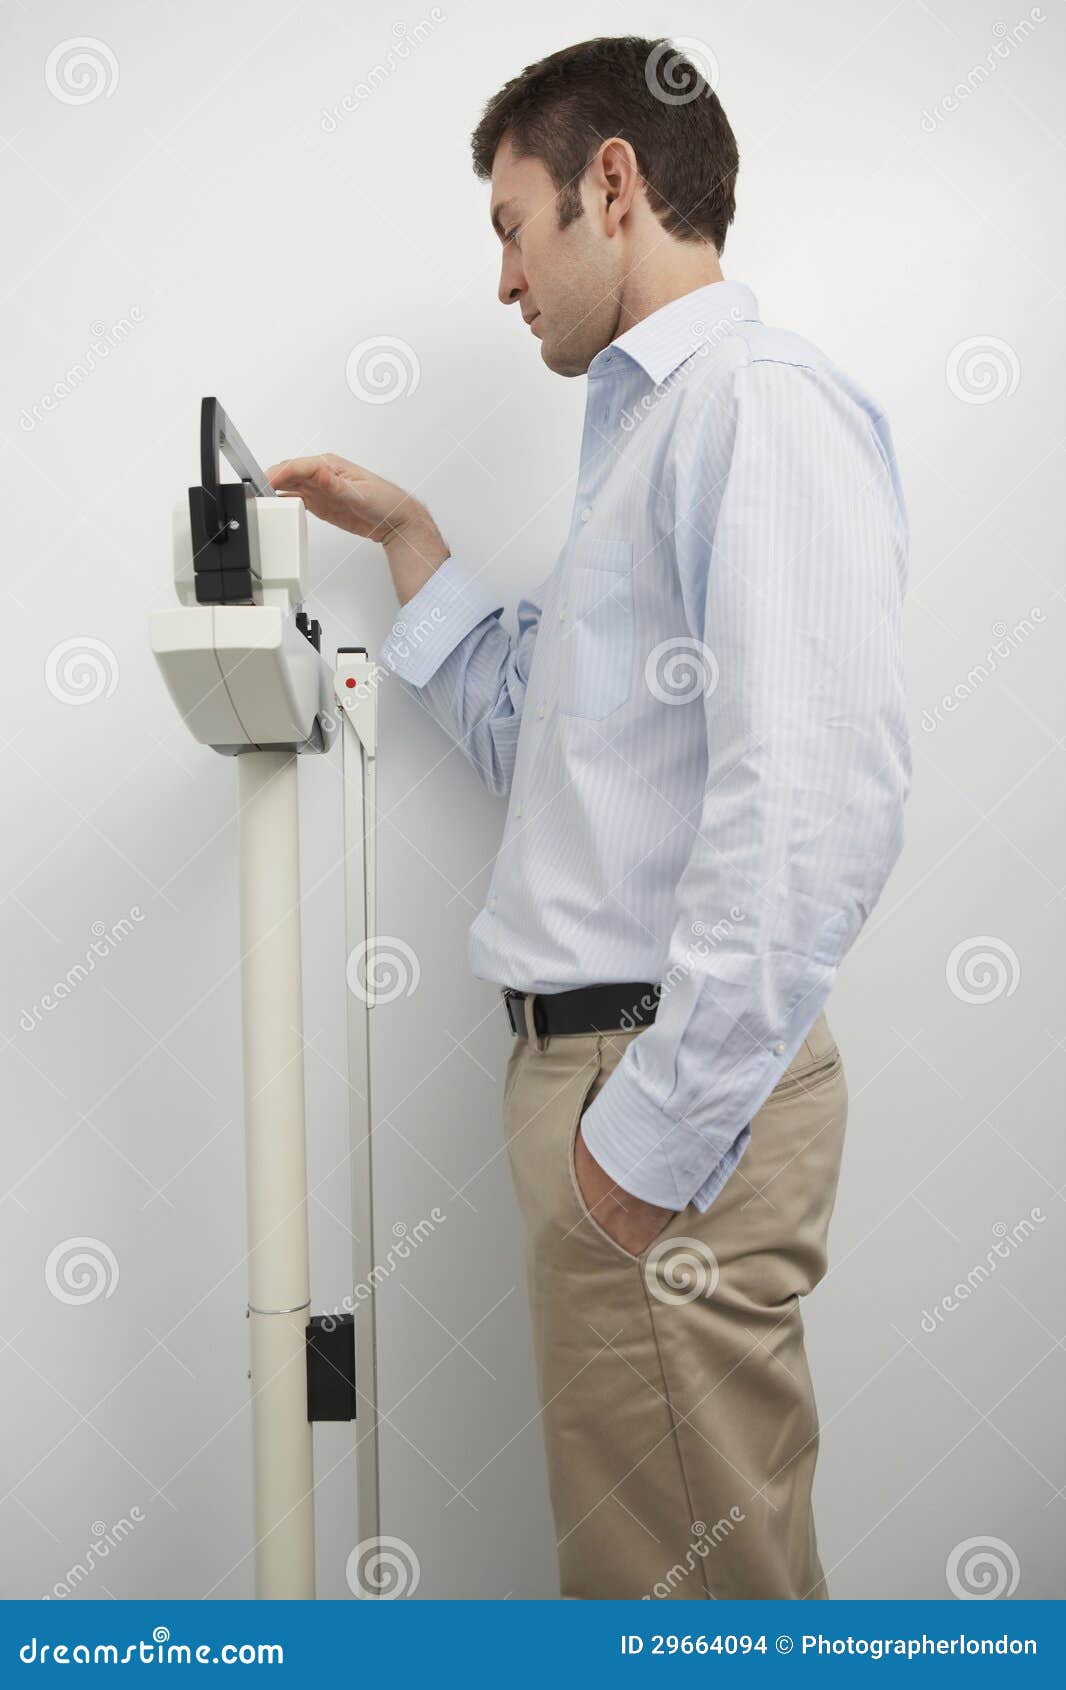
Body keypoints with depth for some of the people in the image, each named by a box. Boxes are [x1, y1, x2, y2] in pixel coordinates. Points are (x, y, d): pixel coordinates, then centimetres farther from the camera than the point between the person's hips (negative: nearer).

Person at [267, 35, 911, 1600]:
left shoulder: (761, 402, -12)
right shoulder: (646, 429, 21)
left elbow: (815, 799, -24)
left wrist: (655, 1129, -22)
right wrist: (409, 541, 22)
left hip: (670, 1080, -10)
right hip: (586, 1055, 10)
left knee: (684, 1575, 2)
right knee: (624, 1546, 20)